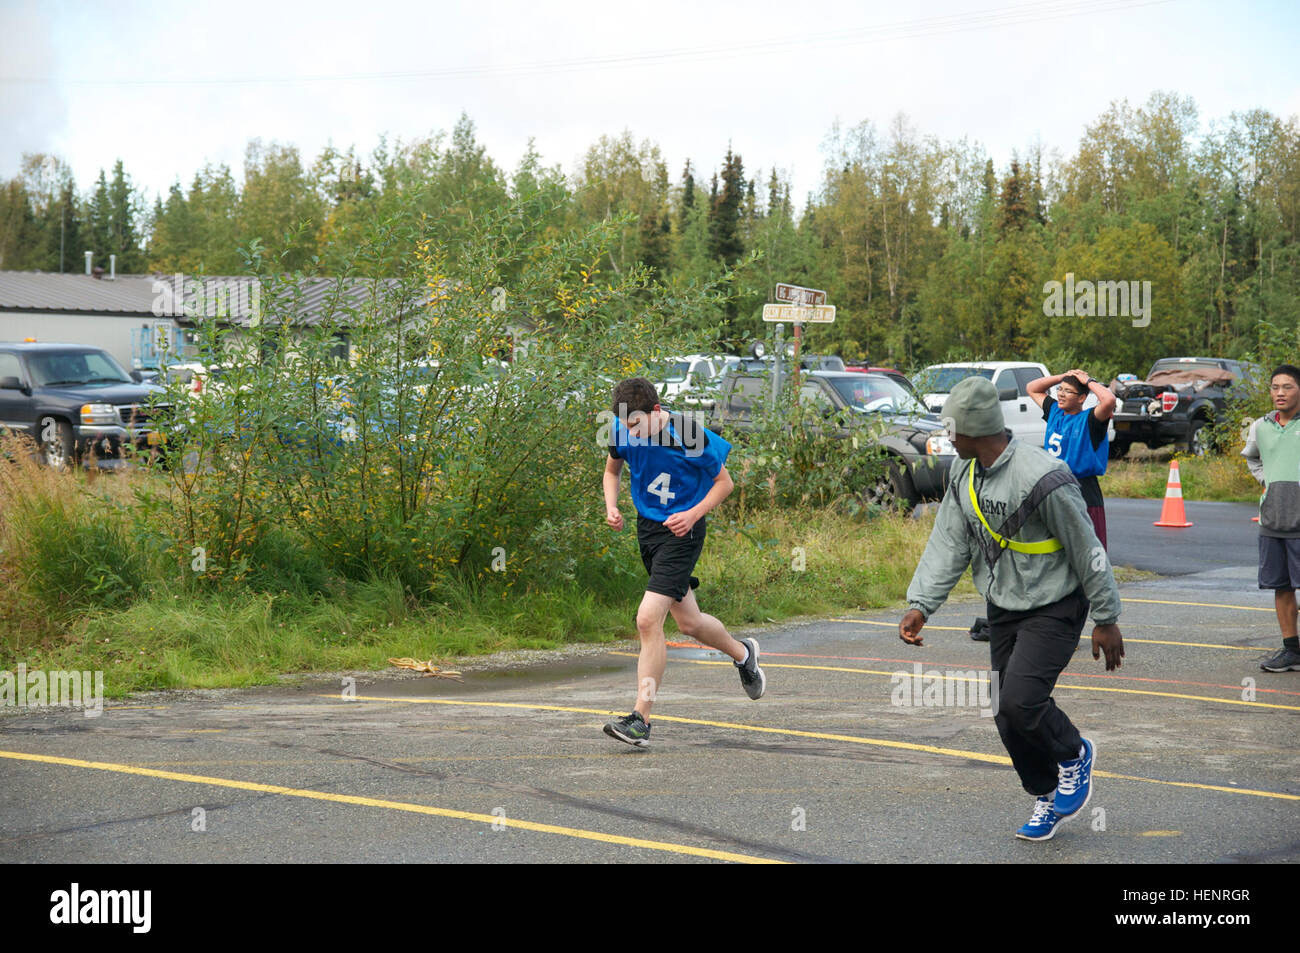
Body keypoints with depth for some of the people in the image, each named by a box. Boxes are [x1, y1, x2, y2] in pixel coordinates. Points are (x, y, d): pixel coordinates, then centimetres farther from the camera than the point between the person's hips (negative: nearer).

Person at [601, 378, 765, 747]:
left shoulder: (690, 436, -20)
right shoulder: (622, 432, -7)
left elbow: (724, 482, -6)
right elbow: (612, 469, 14)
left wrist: (694, 514, -19)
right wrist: (611, 507, -3)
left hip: (682, 531, -6)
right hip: (647, 527, 6)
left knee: (648, 619, -18)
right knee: (689, 623, 17)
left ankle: (641, 718, -11)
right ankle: (742, 654, 47)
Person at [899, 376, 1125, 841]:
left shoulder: (1043, 478, -25)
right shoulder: (963, 473, -1)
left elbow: (1087, 551, -17)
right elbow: (947, 544, 2)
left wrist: (1106, 620, -11)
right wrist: (920, 605, -9)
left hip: (1054, 609, -7)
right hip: (1002, 609, 7)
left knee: (1021, 701, -21)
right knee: (1007, 717, 6)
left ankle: (1075, 755, 10)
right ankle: (1047, 798, 27)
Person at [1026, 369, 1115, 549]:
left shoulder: (1088, 420, -8)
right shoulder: (1055, 411, 12)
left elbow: (1109, 400, -28)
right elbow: (1032, 388, 24)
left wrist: (1088, 381, -11)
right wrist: (1063, 377, 11)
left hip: (1084, 494, -7)